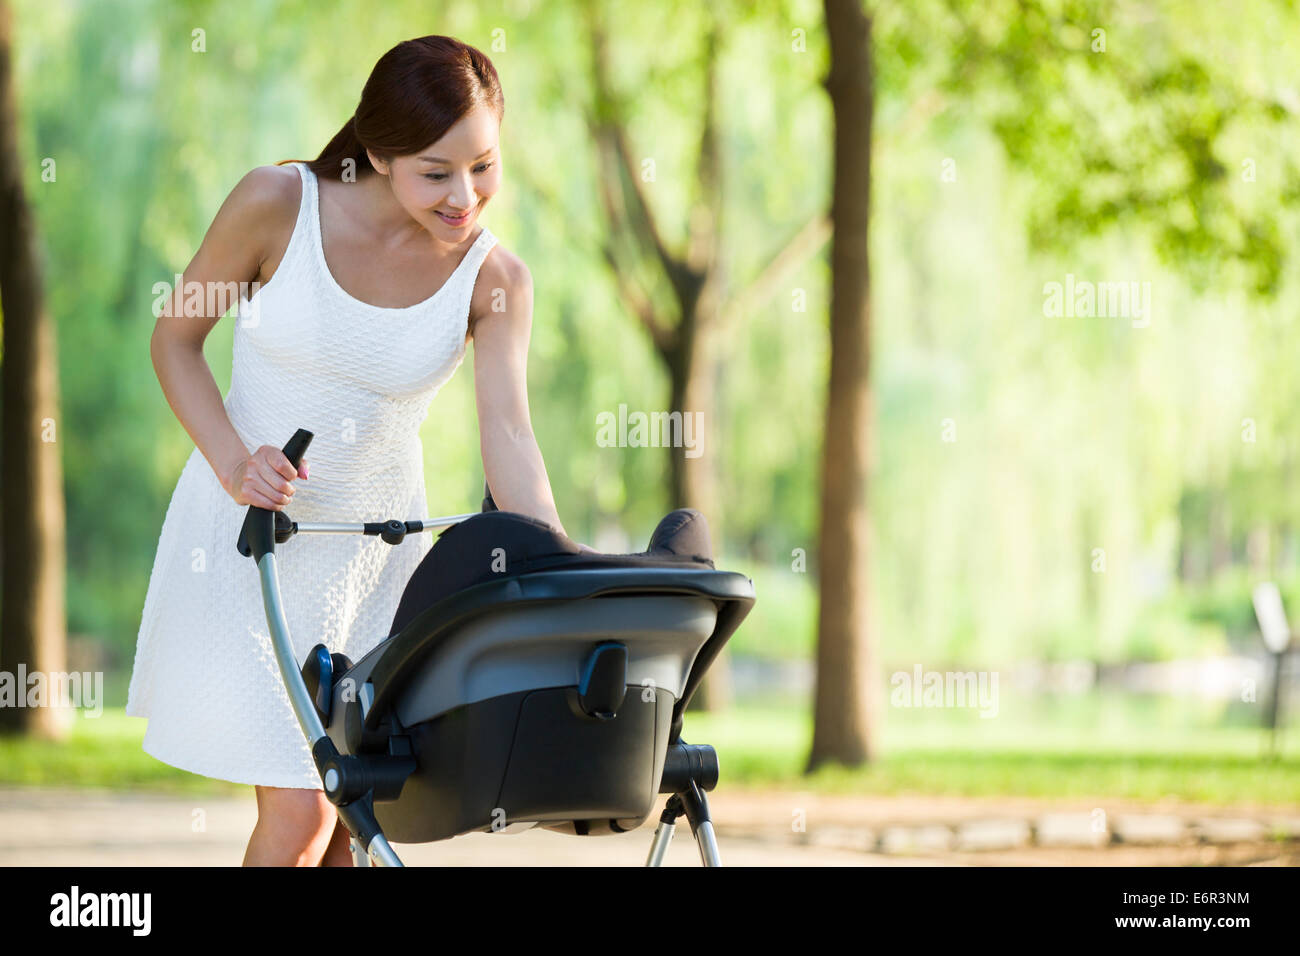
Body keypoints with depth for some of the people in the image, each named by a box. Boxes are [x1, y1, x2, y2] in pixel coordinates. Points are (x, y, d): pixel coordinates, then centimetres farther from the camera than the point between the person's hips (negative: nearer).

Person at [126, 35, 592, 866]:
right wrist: (232, 461, -20)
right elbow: (175, 340, -3)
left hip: (376, 546, 3)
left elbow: (508, 432, -18)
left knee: (354, 815, 7)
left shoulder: (493, 279, -9)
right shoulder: (277, 205, -14)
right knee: (298, 809, -12)